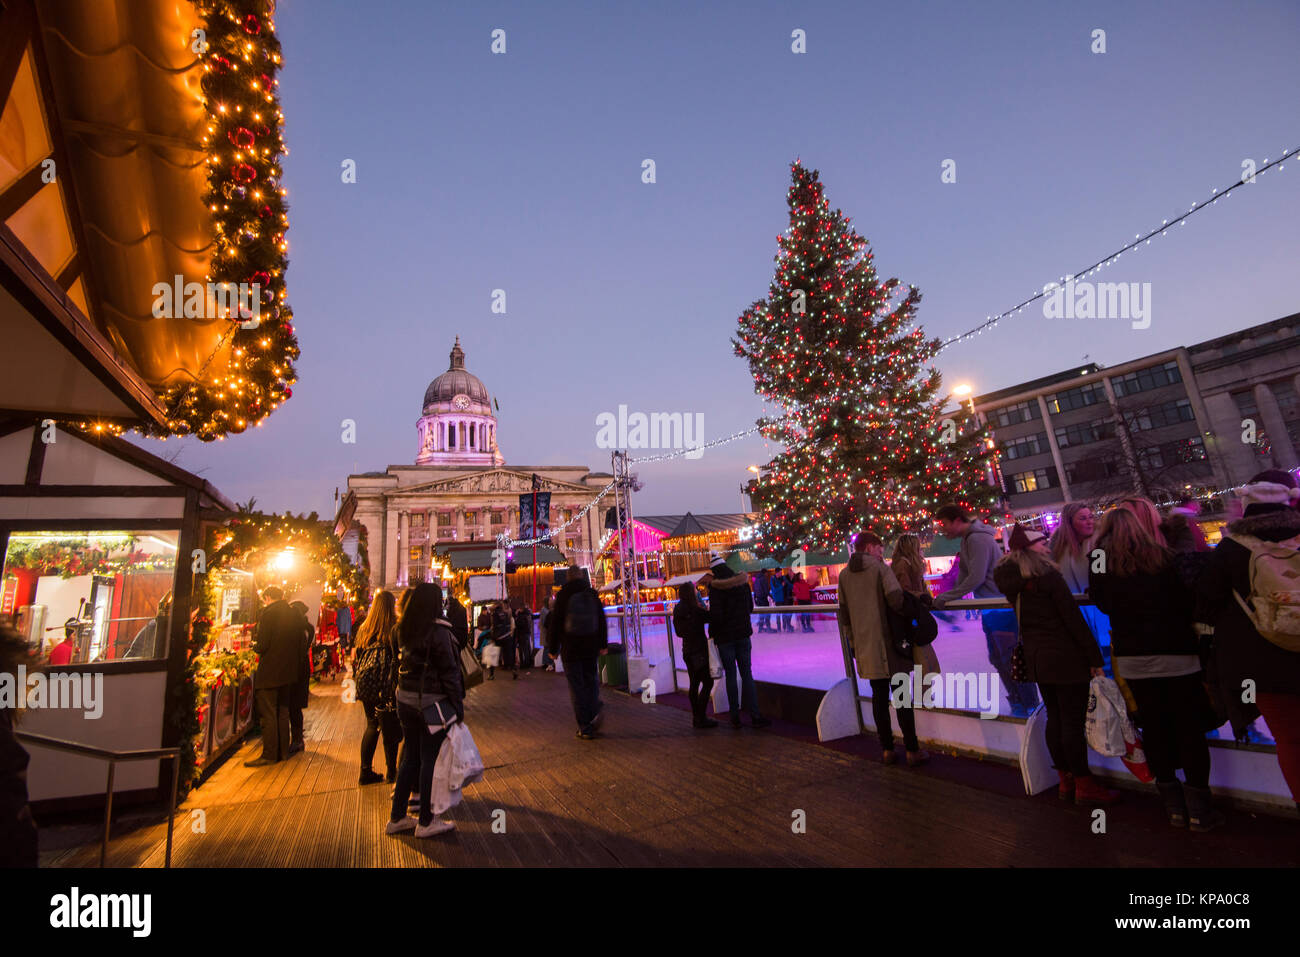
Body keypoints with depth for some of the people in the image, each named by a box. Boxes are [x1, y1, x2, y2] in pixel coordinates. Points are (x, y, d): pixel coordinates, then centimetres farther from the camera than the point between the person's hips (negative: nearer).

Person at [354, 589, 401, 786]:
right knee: (390, 729, 8)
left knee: (372, 726, 19)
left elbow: (357, 658, 9)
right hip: (388, 687, -5)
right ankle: (391, 772, 18)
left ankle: (366, 772, 23)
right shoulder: (395, 630, -15)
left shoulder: (363, 629, 1)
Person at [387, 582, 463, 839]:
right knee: (430, 760, 6)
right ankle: (426, 822, 17)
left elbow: (404, 662, 10)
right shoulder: (438, 631, -17)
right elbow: (449, 672, -15)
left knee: (411, 758, 19)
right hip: (431, 703, -7)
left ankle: (397, 817, 29)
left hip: (405, 700, 7)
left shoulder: (404, 630, 3)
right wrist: (458, 707, -10)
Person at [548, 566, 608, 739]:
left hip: (570, 649, -2)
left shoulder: (562, 595, -4)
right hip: (591, 648, 3)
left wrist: (554, 649, 4)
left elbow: (555, 624, -3)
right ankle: (596, 710, -8)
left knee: (576, 686, 3)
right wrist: (603, 645, 10)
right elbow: (602, 620, 5)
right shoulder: (592, 593, 4)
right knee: (591, 681, 15)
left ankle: (585, 727, 2)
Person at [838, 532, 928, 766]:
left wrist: (853, 642, 19)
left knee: (879, 696, 11)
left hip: (865, 646, 5)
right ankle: (912, 751, 12)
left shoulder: (844, 575, 9)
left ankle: (887, 750, 16)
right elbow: (896, 598, -23)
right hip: (889, 643, -4)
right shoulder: (880, 568, -8)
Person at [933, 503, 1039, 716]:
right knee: (998, 659, 14)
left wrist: (946, 597, -17)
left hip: (1001, 607, -10)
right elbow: (964, 577, 17)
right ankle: (1017, 703, 24)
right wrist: (949, 598, 6)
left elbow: (976, 578, -23)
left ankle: (1030, 706, 8)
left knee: (1011, 659, -3)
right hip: (991, 609, 10)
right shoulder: (967, 539, 14)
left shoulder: (977, 539, -18)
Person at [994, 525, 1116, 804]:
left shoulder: (1011, 581, 4)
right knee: (1073, 721, 2)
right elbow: (1074, 619, -14)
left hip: (1036, 657, 7)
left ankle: (1066, 781, 25)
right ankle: (1084, 786, 13)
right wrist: (1095, 658, -10)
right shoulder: (1048, 576, -16)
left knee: (1055, 718, 15)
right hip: (1065, 657, -7)